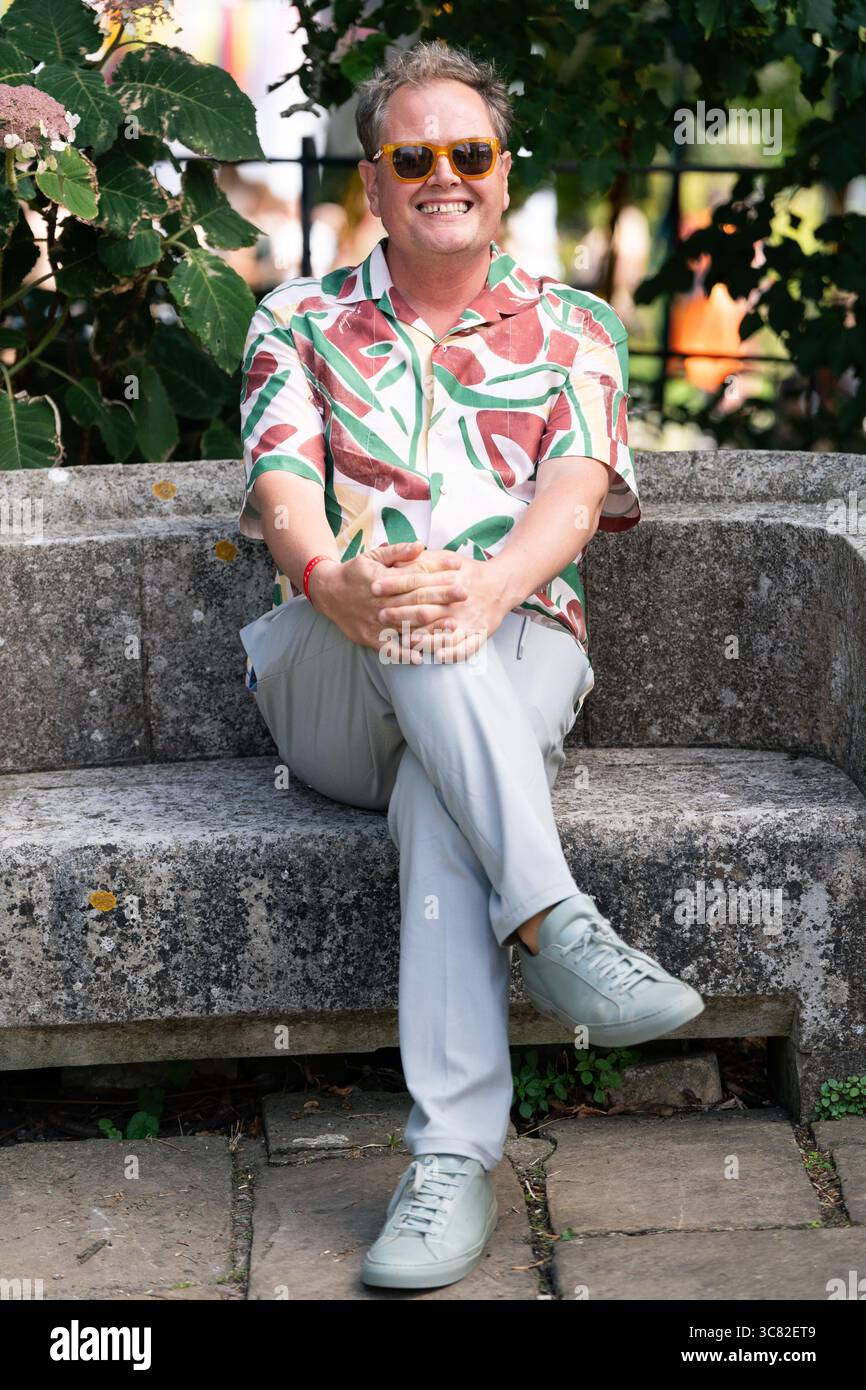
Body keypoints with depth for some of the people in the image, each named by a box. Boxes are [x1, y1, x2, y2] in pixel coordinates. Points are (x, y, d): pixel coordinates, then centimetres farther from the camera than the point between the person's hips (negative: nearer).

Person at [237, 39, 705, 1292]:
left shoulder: (573, 328, 17)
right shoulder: (300, 320, 18)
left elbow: (577, 486, -3)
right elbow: (283, 484, -1)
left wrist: (488, 585, -27)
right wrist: (337, 580, -27)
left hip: (516, 657, 0)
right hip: (330, 696, 1)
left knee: (438, 798, -36)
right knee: (406, 611, -36)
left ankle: (454, 1158, -43)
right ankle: (554, 924, -45)